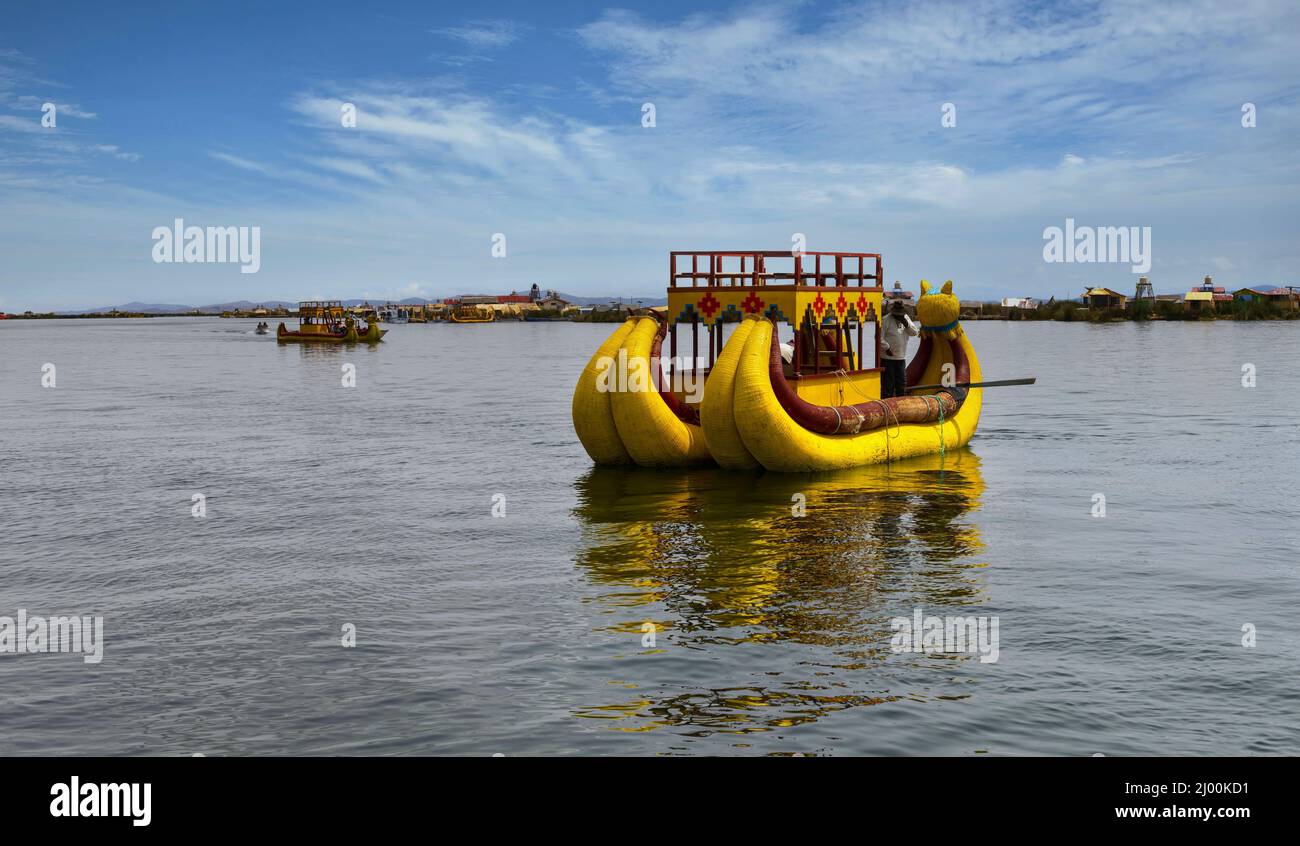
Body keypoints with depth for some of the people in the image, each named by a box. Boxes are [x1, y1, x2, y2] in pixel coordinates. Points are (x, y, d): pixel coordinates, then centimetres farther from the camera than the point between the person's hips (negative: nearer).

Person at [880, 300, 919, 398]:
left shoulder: (906, 318, 10)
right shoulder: (885, 320, -9)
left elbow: (915, 332, 5)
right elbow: (879, 337, -13)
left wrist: (906, 324, -10)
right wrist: (887, 348, -18)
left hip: (901, 357, 6)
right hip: (887, 357, -6)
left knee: (902, 382, 12)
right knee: (887, 383, -3)